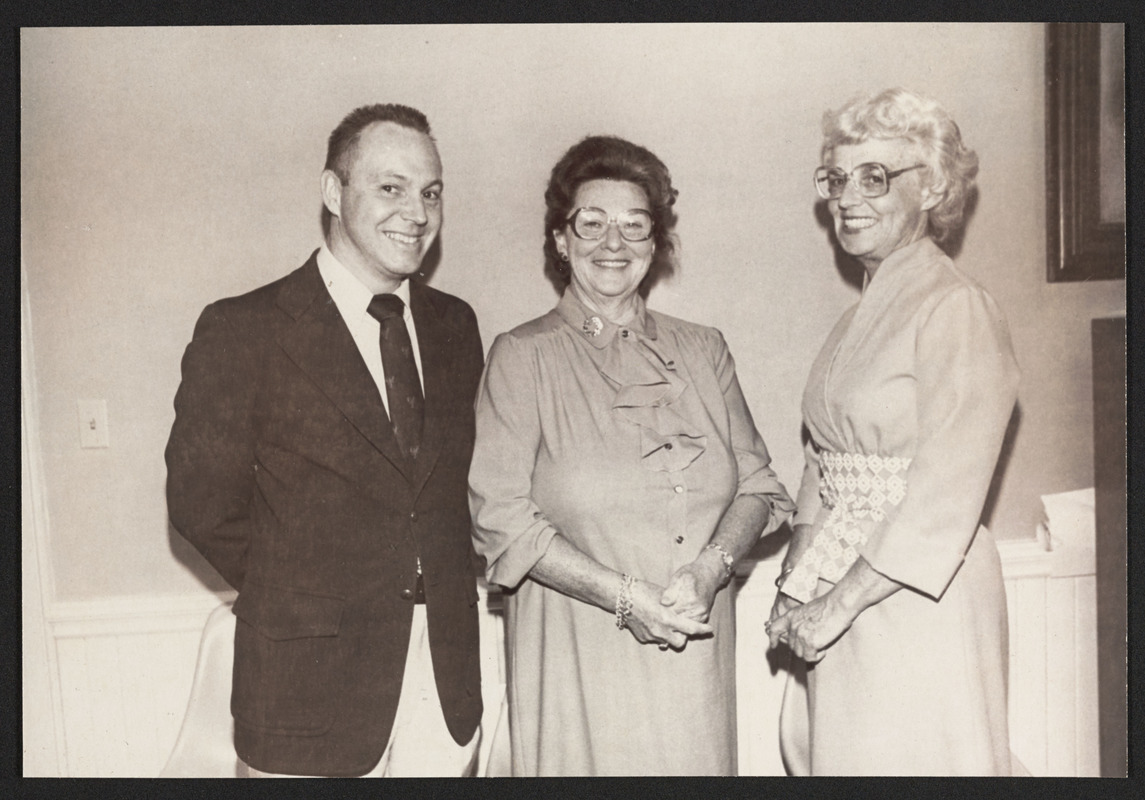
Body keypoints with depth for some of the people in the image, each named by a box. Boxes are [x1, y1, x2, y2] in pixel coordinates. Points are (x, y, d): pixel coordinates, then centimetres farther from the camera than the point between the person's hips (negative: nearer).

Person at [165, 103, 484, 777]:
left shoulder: (455, 326, 5)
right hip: (311, 686, -4)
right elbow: (202, 502, -5)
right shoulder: (242, 331, -9)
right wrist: (296, 591, 1)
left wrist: (442, 587, 3)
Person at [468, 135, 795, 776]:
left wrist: (711, 567, -11)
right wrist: (622, 595, -15)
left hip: (696, 646, 3)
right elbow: (499, 515, -8)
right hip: (579, 653, -3)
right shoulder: (522, 356, -1)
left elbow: (757, 484, 8)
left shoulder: (703, 350, 10)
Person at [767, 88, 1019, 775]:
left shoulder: (960, 311, -13)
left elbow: (943, 499, -19)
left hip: (918, 598, -7)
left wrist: (839, 603, -16)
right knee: (832, 756, 16)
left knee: (912, 761, 5)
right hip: (838, 599, 7)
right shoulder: (859, 320, 11)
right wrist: (795, 584, 2)